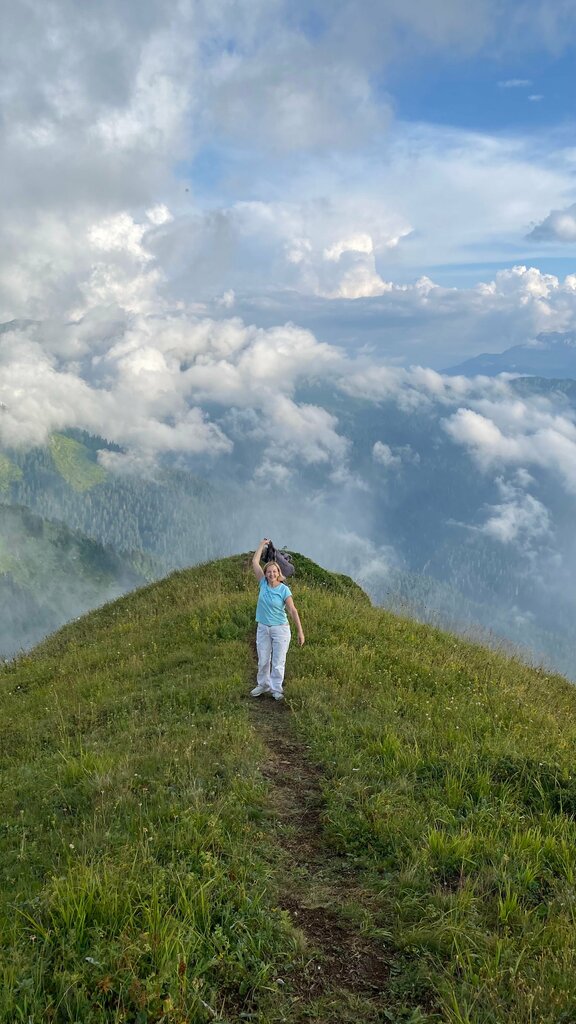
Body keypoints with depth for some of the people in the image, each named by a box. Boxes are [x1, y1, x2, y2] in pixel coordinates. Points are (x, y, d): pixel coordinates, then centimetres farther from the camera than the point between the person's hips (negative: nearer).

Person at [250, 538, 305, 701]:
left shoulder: (284, 589, -12)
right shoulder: (263, 584, -3)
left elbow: (293, 611, -15)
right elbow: (254, 562, -3)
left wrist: (300, 632, -18)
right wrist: (262, 545, 3)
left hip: (280, 629, -4)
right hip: (263, 628, 4)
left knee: (278, 662, 4)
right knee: (263, 661, 15)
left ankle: (277, 689, 18)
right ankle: (263, 685, 33)